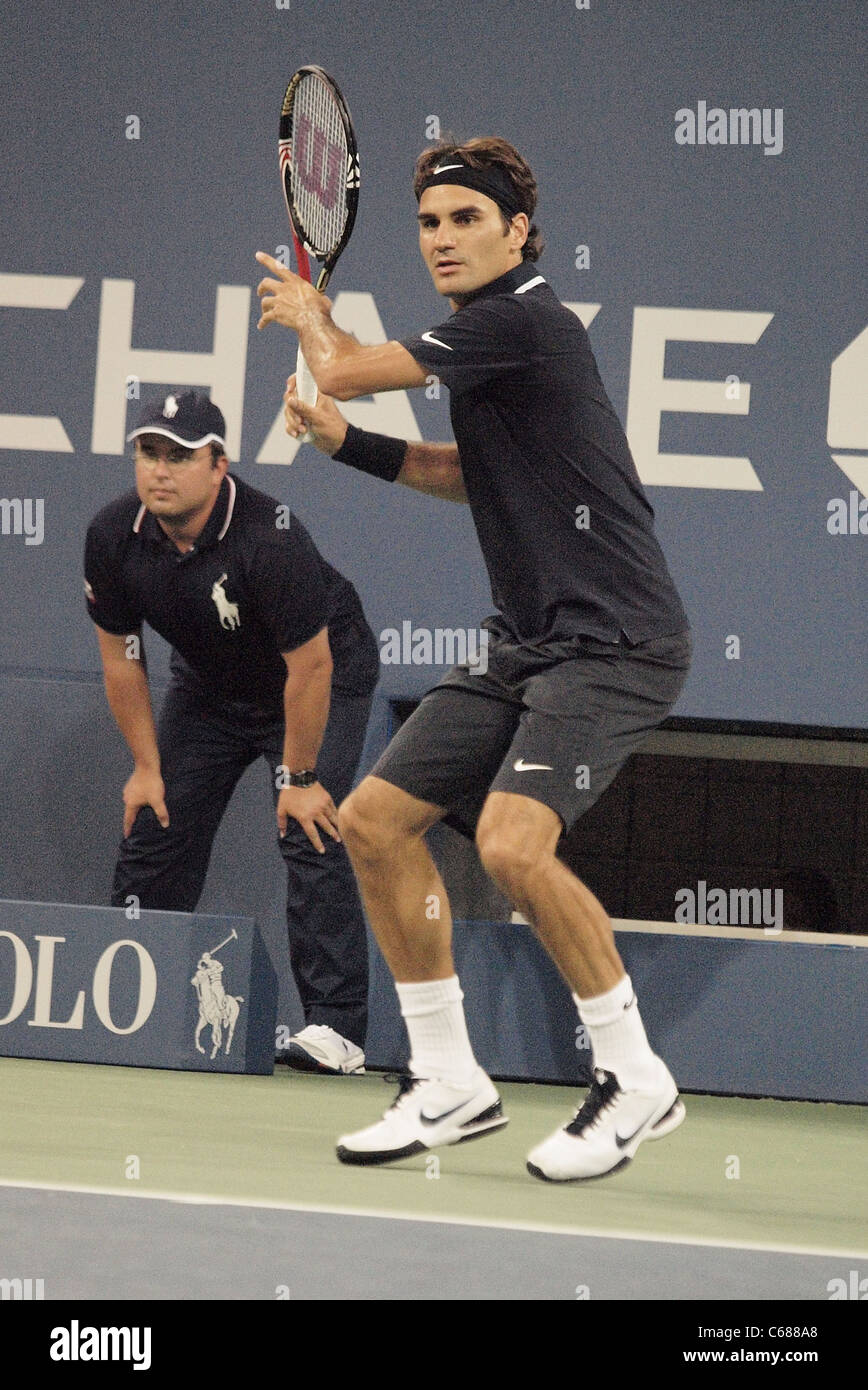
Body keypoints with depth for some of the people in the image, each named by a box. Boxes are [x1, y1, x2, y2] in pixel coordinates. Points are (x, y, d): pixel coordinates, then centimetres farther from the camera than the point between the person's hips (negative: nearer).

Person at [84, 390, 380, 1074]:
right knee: (154, 827, 3)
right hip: (209, 686, 6)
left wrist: (298, 777, -23)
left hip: (325, 677, -6)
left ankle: (336, 1025, -21)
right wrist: (147, 766, -4)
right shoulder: (113, 536, -19)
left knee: (311, 832, -20)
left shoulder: (270, 538, -36)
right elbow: (120, 654, -5)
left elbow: (310, 667, -29)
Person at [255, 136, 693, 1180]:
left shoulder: (521, 320, -16)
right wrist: (349, 442, 17)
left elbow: (345, 368, -13)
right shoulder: (486, 337, 14)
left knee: (511, 841, -28)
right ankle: (449, 1083, 15)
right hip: (526, 646, 10)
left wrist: (309, 313, 9)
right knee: (375, 820, 6)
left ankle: (635, 1080, -11)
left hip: (613, 642, -10)